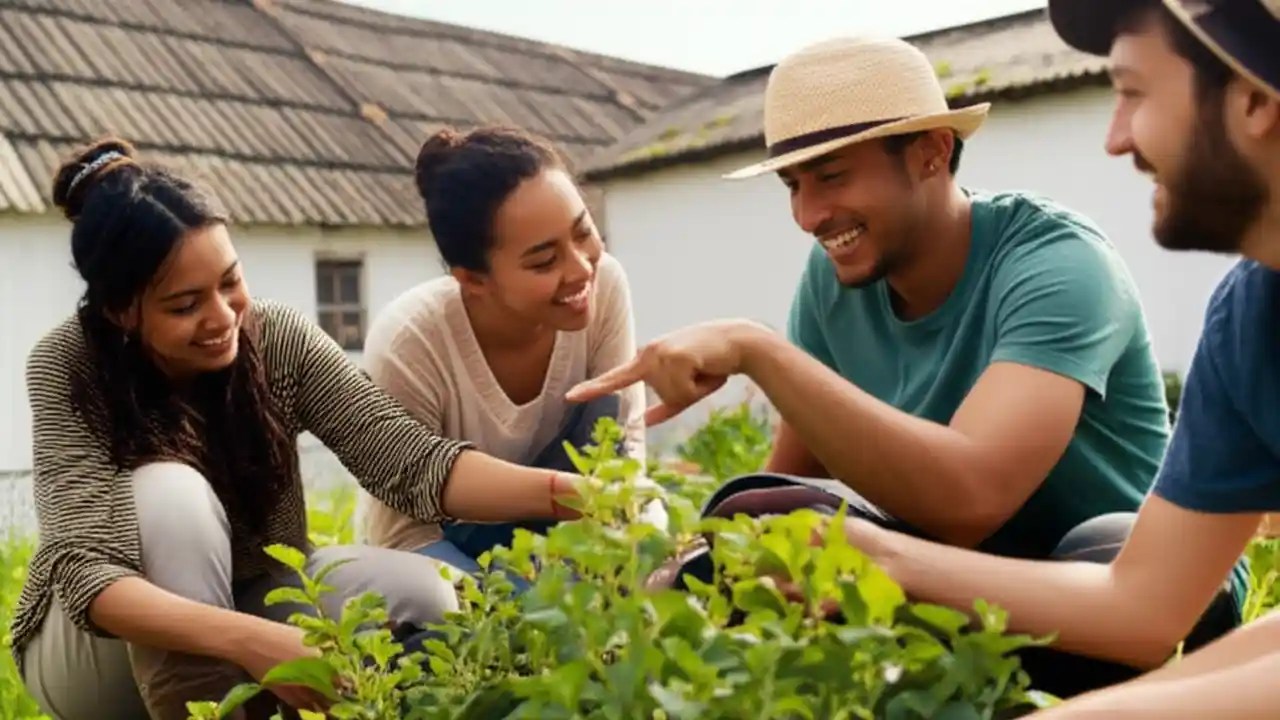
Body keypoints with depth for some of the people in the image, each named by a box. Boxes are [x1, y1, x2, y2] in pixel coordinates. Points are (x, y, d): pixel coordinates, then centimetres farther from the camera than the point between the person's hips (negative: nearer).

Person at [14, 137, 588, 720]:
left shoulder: (278, 340, -16)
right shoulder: (67, 368, -22)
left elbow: (407, 461, -26)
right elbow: (85, 570, -33)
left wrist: (568, 493, -42)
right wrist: (252, 640, -49)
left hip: (248, 598, 3)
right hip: (93, 649, -2)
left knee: (418, 593, -24)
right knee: (170, 492, -33)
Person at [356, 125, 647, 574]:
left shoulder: (604, 284, -24)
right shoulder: (408, 344, -33)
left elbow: (625, 436, -14)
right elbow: (401, 531, -24)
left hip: (549, 534, 5)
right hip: (442, 541, -4)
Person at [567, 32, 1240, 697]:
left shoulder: (1055, 262, -24)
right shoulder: (834, 273, -7)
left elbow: (971, 497, -39)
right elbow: (789, 481, -3)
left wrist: (755, 348, -38)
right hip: (959, 576, 4)